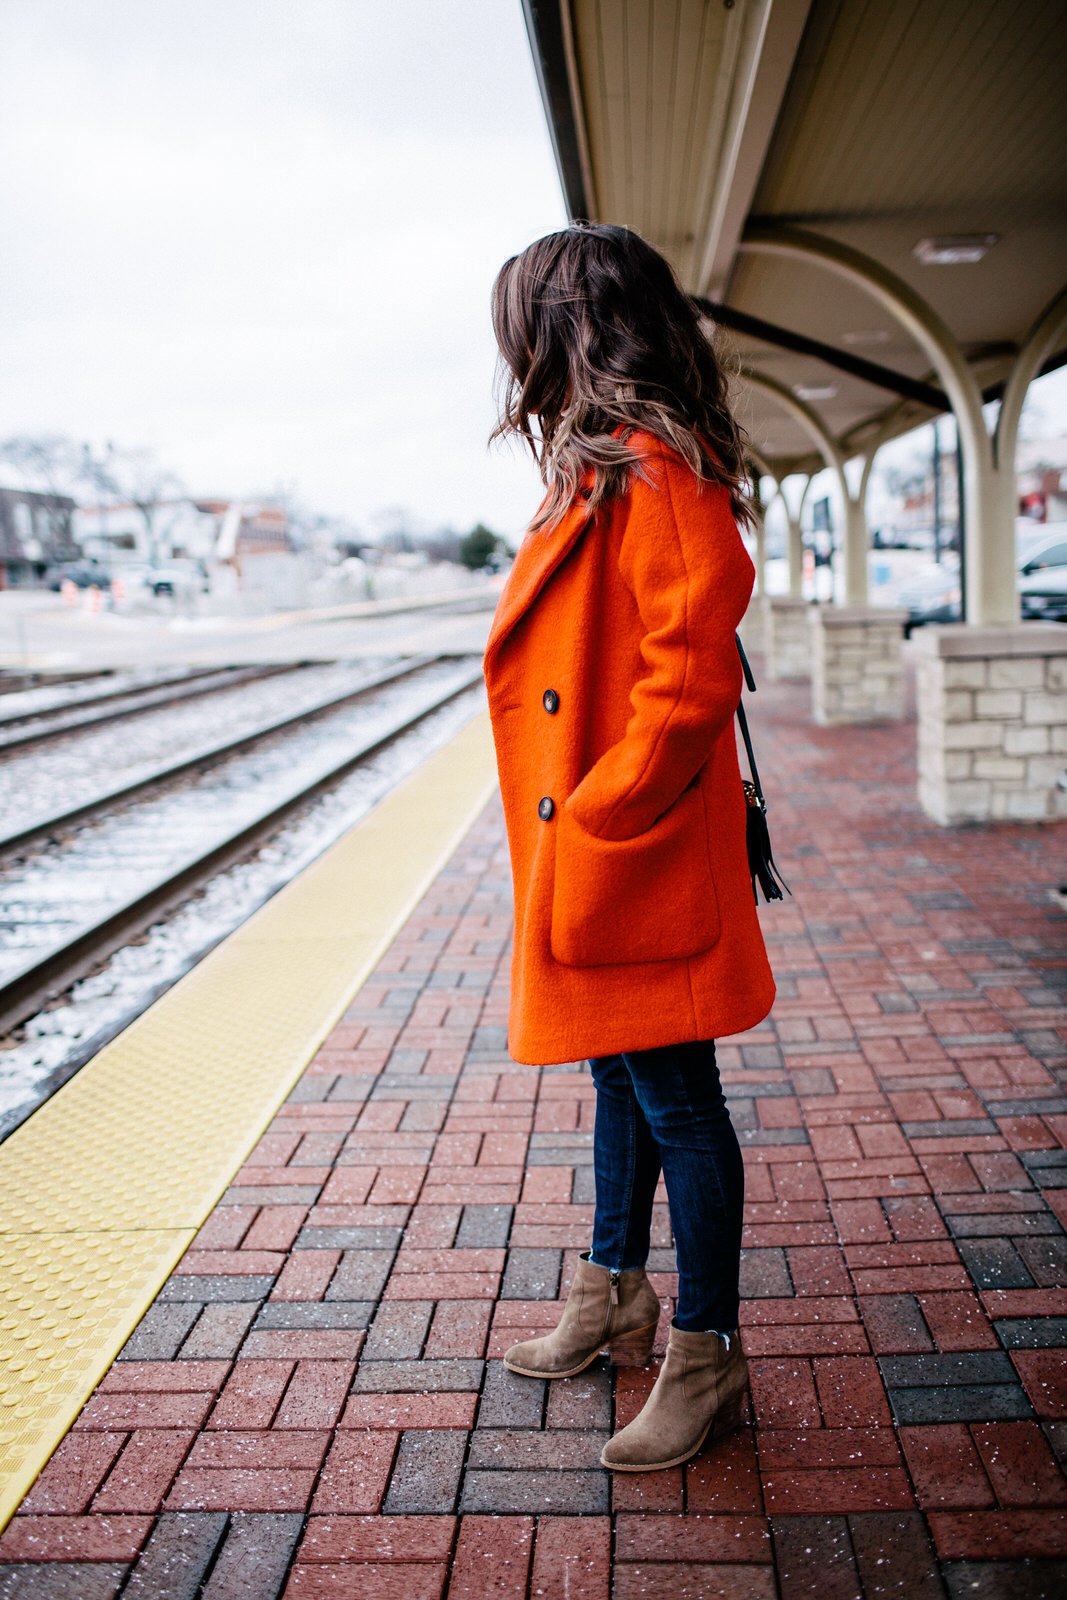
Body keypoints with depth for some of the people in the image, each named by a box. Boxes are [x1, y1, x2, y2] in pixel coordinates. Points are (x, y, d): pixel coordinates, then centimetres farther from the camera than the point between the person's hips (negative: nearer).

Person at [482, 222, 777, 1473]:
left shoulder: (656, 477, -17)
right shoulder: (597, 475, 13)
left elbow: (691, 679, -24)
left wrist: (599, 810, -18)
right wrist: (571, 826, 11)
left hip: (634, 858, -10)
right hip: (579, 858, 10)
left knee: (673, 1099, 3)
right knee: (620, 1080, 21)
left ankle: (704, 1356, 21)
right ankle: (613, 1297, 39)